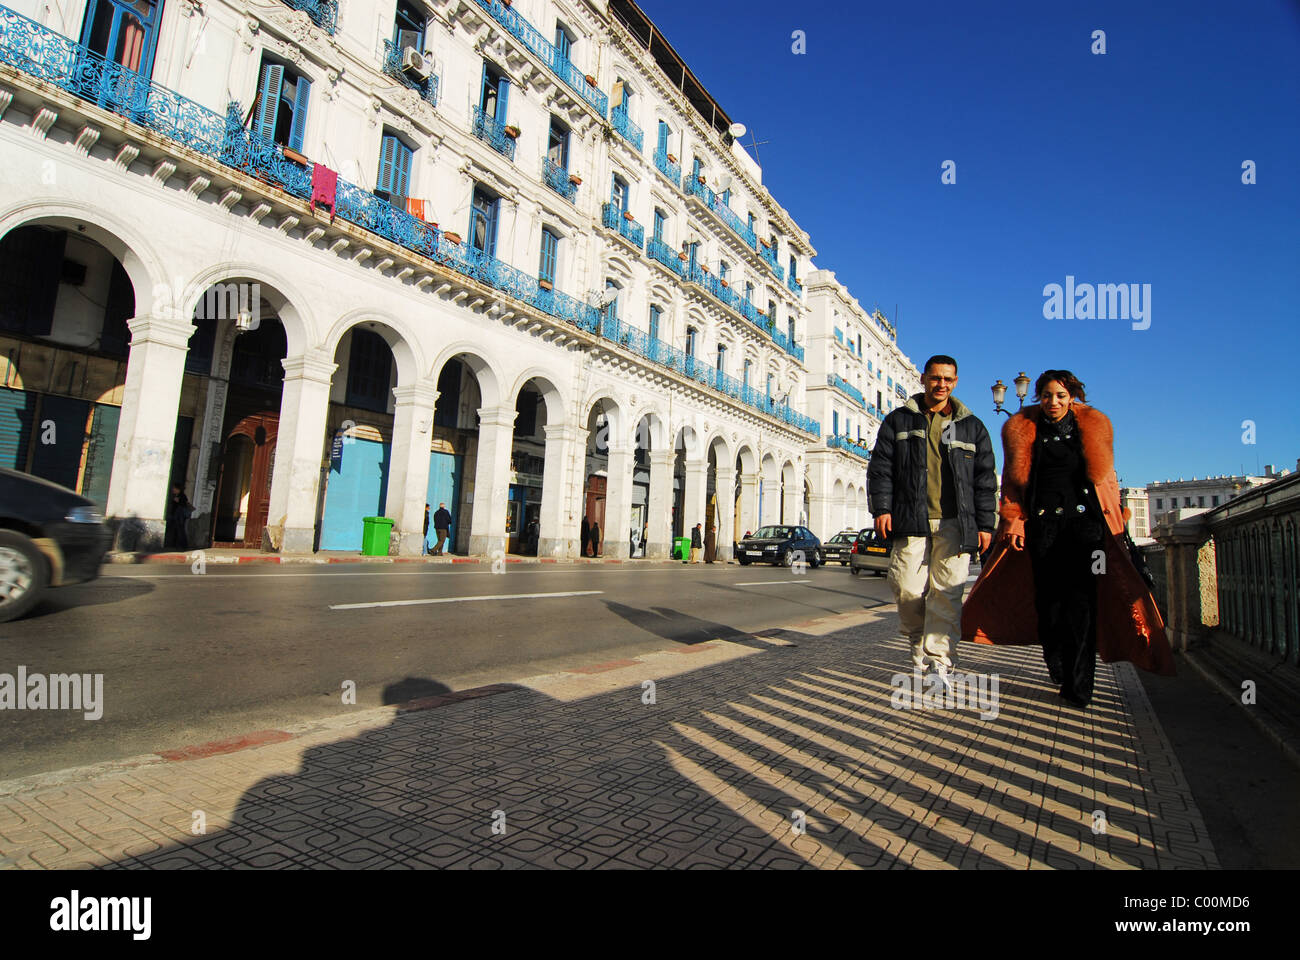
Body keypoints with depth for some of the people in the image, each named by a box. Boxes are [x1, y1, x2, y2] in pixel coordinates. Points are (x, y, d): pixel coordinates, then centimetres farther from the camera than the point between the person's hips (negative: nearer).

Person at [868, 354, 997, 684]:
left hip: (954, 524, 1)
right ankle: (918, 643, 20)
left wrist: (985, 524, 6)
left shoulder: (972, 427, 15)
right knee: (908, 589, -5)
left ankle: (939, 661, 2)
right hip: (911, 521, 0)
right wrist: (881, 508, -4)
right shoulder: (899, 420, 12)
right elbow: (880, 467, 7)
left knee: (946, 592, -4)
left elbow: (985, 480, 13)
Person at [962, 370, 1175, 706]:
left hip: (1084, 521, 0)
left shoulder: (1093, 426, 7)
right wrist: (1014, 523, -1)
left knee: (1080, 599, -7)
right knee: (1048, 597, 3)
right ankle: (1056, 664, 24)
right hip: (1042, 524, 0)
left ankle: (1078, 684, 0)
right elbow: (1012, 481, 6)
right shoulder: (1021, 430, 4)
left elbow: (1106, 477, 12)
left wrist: (1114, 523, 7)